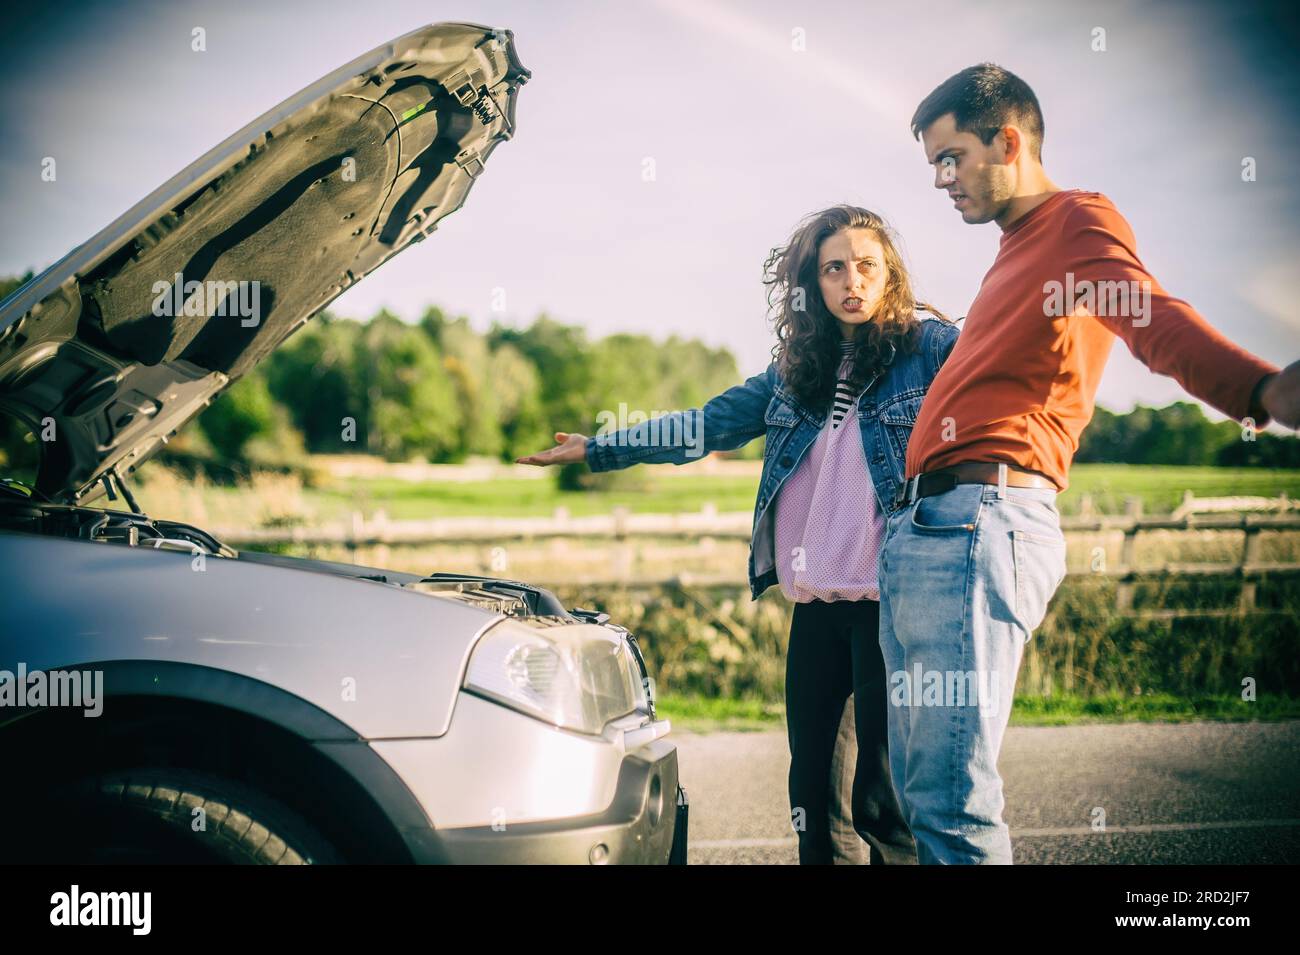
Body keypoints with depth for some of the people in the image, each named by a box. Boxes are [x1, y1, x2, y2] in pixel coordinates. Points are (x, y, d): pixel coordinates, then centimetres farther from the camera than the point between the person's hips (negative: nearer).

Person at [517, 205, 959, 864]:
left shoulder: (928, 347, 0)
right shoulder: (797, 370, 16)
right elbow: (705, 426, 21)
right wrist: (597, 448, 23)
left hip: (890, 605, -6)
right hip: (814, 607, 6)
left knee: (882, 798, -3)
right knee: (810, 789, 10)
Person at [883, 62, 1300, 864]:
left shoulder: (1081, 220, -2)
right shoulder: (1019, 248, 26)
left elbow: (1154, 317, -22)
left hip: (978, 522, -10)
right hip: (924, 525, 10)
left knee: (949, 798, -15)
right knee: (920, 783, 12)